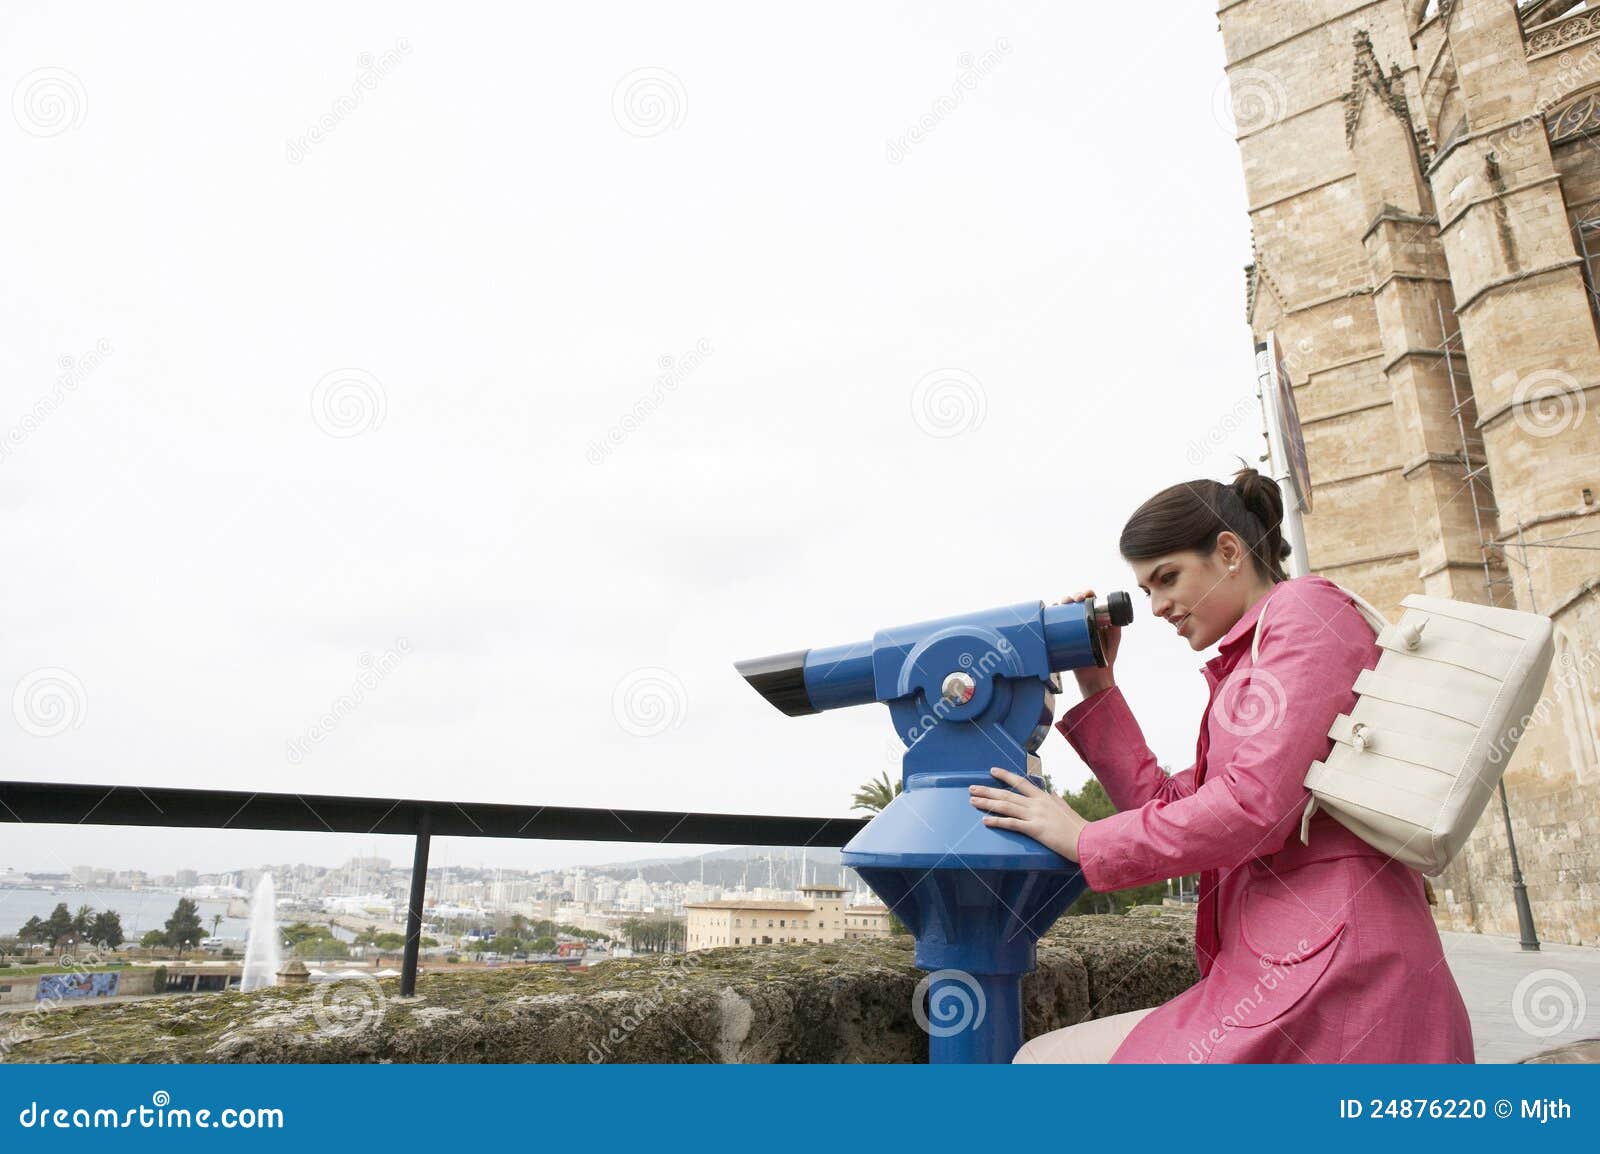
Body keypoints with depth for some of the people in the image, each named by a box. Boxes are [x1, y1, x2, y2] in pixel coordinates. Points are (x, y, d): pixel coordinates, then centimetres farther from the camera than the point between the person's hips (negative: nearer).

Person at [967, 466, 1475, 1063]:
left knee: (1043, 1061, -11)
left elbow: (1256, 806, -16)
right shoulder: (1245, 664, 24)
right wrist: (1097, 684, 15)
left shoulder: (1307, 606, -4)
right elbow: (1167, 806, 18)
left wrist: (1086, 841, -7)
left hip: (1330, 964, -9)